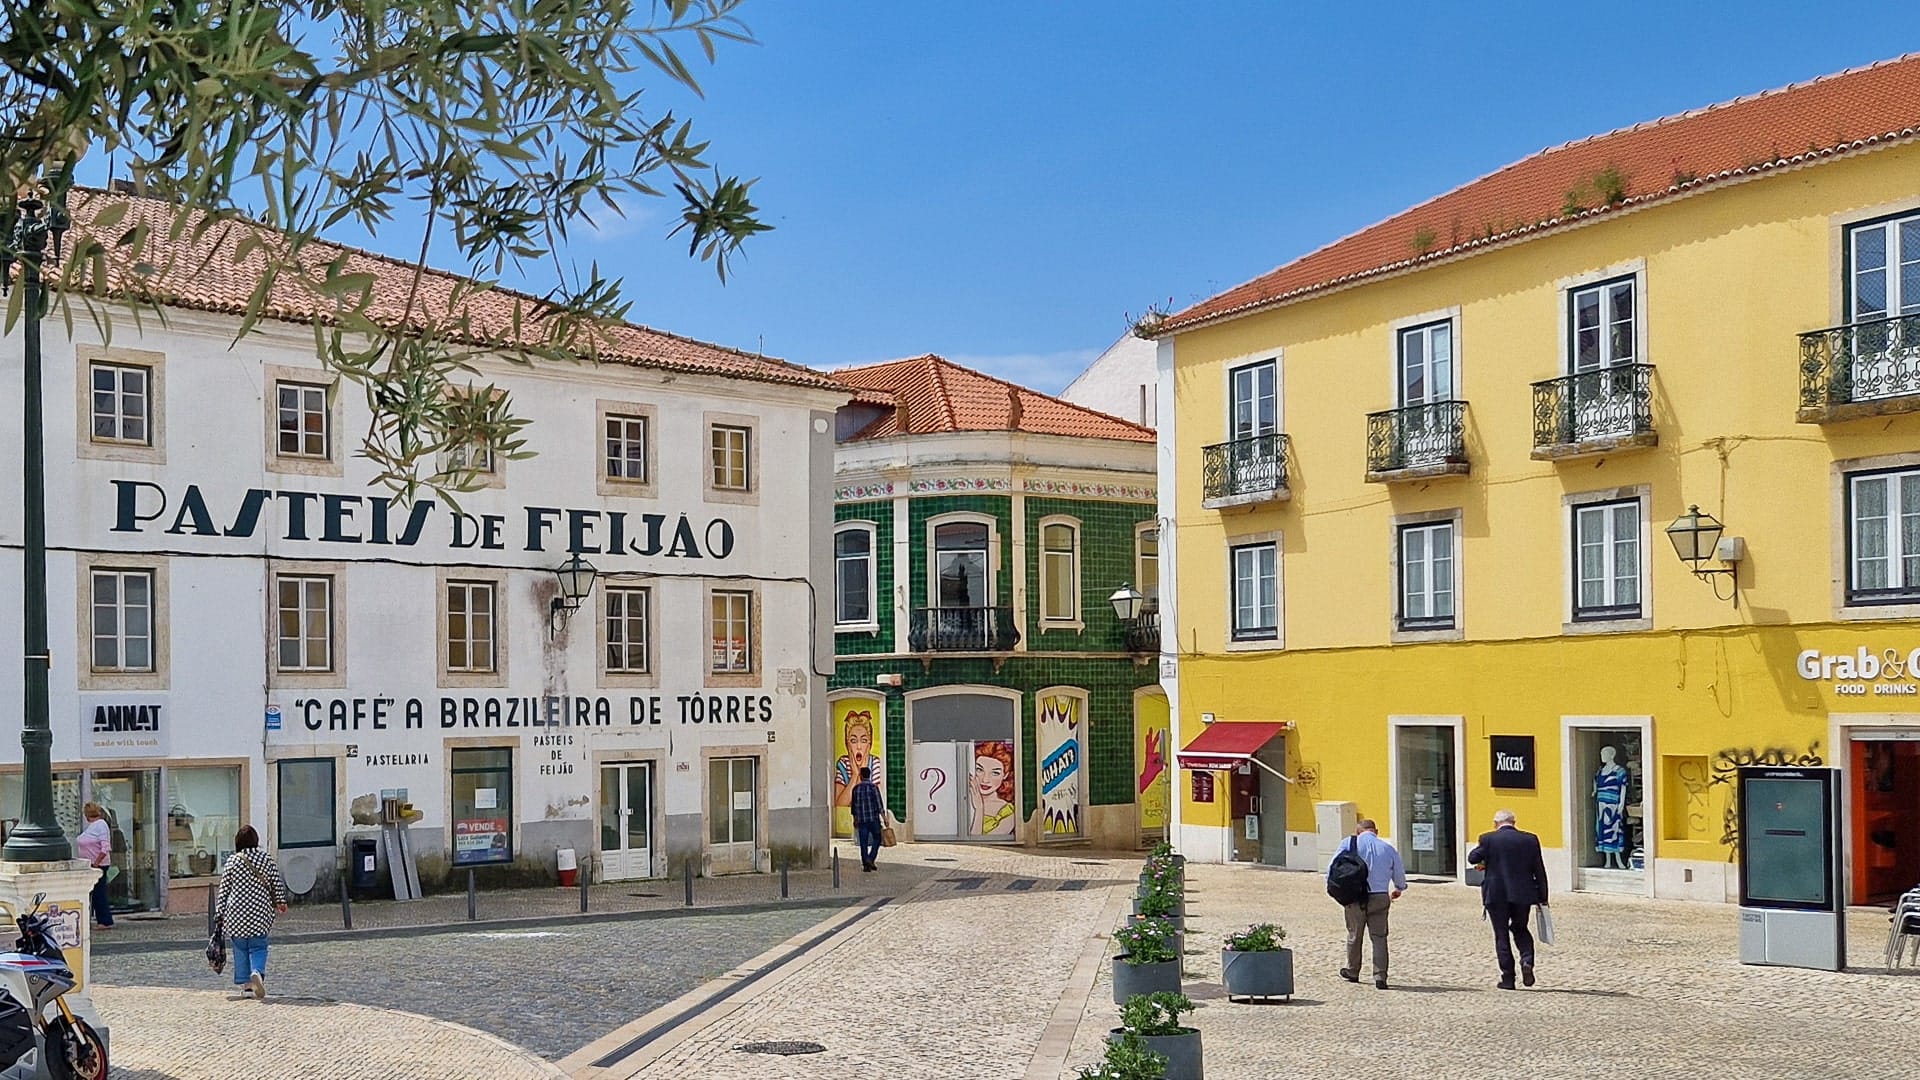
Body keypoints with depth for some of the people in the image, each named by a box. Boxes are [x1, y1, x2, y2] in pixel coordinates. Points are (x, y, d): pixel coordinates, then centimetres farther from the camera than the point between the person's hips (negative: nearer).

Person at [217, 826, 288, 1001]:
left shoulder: (232, 861, -1)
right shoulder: (266, 859, 1)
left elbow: (224, 889, 1)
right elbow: (277, 884, 5)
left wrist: (220, 913, 7)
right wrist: (281, 902, 20)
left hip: (236, 913, 0)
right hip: (261, 913, 0)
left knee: (240, 948, 10)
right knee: (258, 947, 3)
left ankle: (244, 982, 11)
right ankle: (257, 972, -23)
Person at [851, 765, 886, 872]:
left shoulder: (856, 788, 6)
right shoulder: (873, 787, -7)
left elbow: (854, 805, 14)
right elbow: (879, 804, -12)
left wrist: (855, 819, 25)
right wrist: (884, 818, -10)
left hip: (861, 819, 3)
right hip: (873, 818, -3)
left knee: (863, 842, 5)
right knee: (877, 839, 10)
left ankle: (865, 863, 2)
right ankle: (870, 859, -6)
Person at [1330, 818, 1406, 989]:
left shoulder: (1352, 844, -2)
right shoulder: (1388, 849, 4)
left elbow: (1333, 868, -6)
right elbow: (1400, 875, 14)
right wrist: (1398, 890, 35)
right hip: (1380, 897, 1)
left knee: (1354, 935, 15)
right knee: (1379, 937, 5)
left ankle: (1352, 972, 30)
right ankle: (1380, 976, -4)